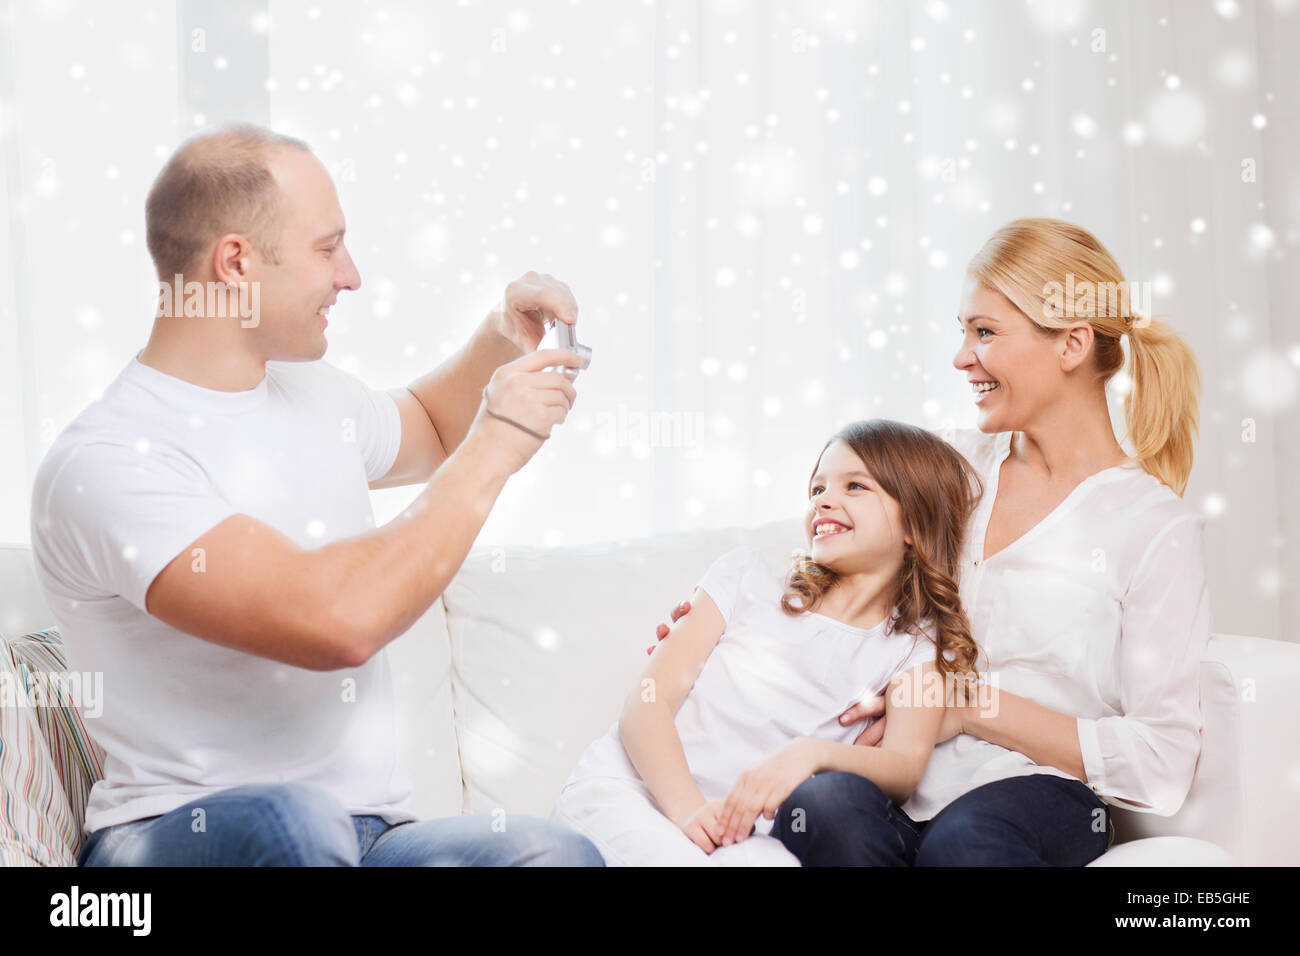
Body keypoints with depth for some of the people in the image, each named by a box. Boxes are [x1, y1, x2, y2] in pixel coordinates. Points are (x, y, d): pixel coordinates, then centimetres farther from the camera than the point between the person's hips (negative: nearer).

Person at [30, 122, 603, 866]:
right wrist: (492, 450, -15)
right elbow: (338, 622, -28)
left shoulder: (314, 394, 13)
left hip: (371, 833, 6)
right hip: (181, 834, -6)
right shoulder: (107, 461, -15)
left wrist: (499, 343, 16)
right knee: (296, 818, -40)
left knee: (554, 854, -25)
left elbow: (425, 431, 38)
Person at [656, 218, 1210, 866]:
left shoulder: (1159, 526, 1)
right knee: (821, 805, -32)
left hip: (1040, 794, -4)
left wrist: (976, 705, -9)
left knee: (962, 840, -39)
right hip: (898, 793, 4)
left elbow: (1162, 764, -4)